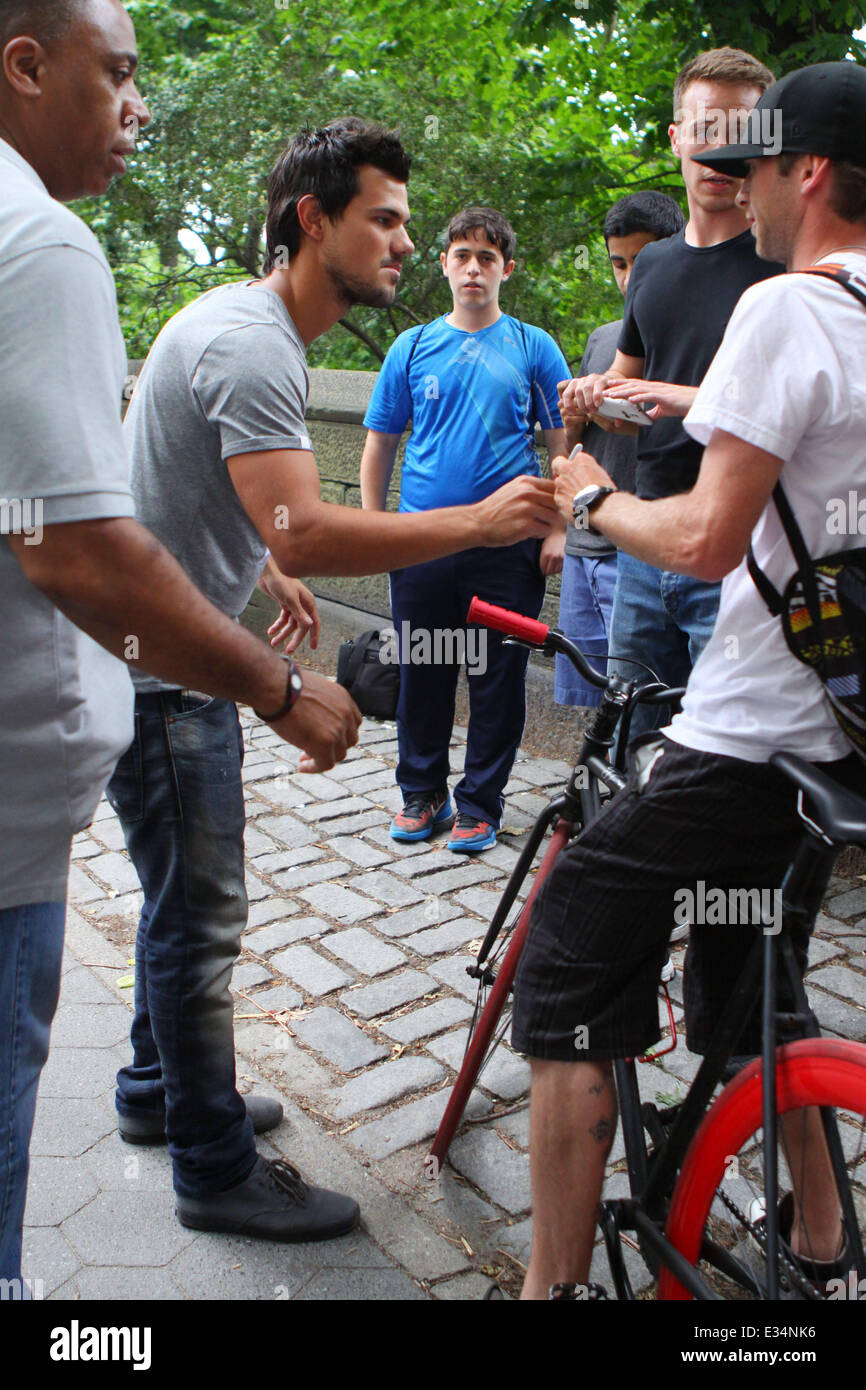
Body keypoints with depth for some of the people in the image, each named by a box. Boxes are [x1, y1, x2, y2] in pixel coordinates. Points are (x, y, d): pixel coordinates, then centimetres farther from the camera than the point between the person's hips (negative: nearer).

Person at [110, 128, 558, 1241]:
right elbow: (304, 535, -35)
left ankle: (158, 1090, 39)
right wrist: (481, 522, -32)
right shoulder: (248, 344, -22)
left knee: (184, 902, 20)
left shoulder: (255, 328, 13)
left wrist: (272, 573, 25)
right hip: (156, 671, -11)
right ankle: (213, 1173, 14)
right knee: (201, 918, -2)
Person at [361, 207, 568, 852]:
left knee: (498, 681, 4)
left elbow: (564, 444, 4)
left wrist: (559, 529, -5)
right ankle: (423, 794, 25)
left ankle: (480, 805, 18)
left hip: (508, 544, -1)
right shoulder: (412, 347, 10)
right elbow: (380, 444, 12)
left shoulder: (533, 346, 5)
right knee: (422, 675, 8)